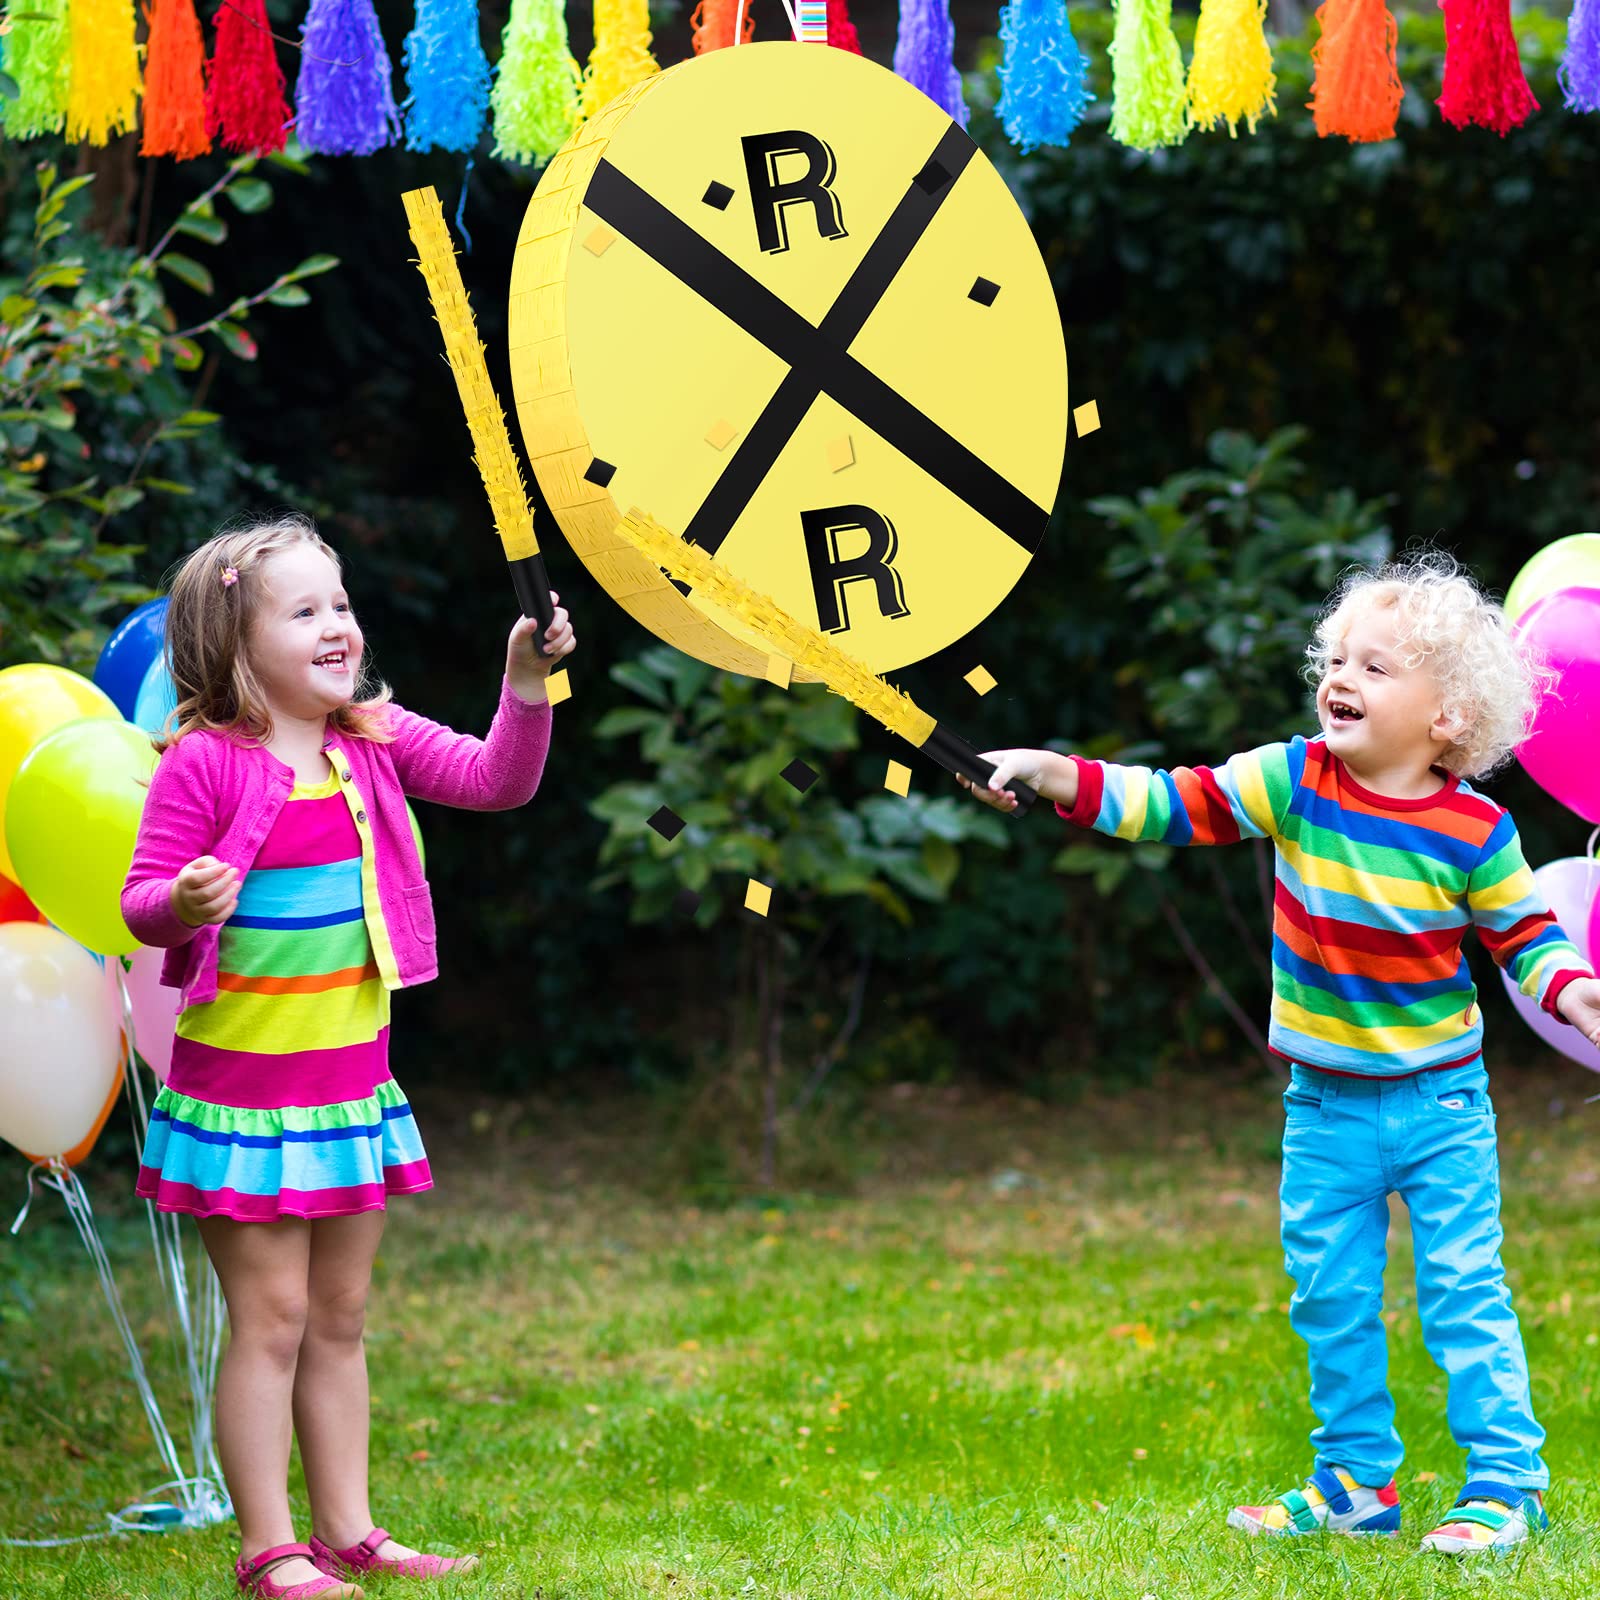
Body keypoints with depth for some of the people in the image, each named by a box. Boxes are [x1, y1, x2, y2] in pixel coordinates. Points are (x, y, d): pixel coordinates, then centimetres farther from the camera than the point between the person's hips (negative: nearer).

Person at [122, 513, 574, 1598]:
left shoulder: (377, 743, 4)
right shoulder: (205, 764, -13)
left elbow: (498, 782, 0)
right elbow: (143, 899, -12)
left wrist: (527, 682, -14)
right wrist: (182, 902, -34)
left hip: (351, 1082, 6)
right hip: (240, 1088, -6)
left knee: (340, 1315, 13)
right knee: (271, 1315, -3)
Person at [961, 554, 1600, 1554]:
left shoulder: (1473, 831, -11)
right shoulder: (1294, 782, -6)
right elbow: (1173, 802, -9)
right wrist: (1059, 778, -20)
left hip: (1440, 1103, -3)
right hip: (1324, 1106, 3)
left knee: (1464, 1295, -2)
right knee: (1331, 1300, 10)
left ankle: (1505, 1481, 8)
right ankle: (1356, 1484, 22)